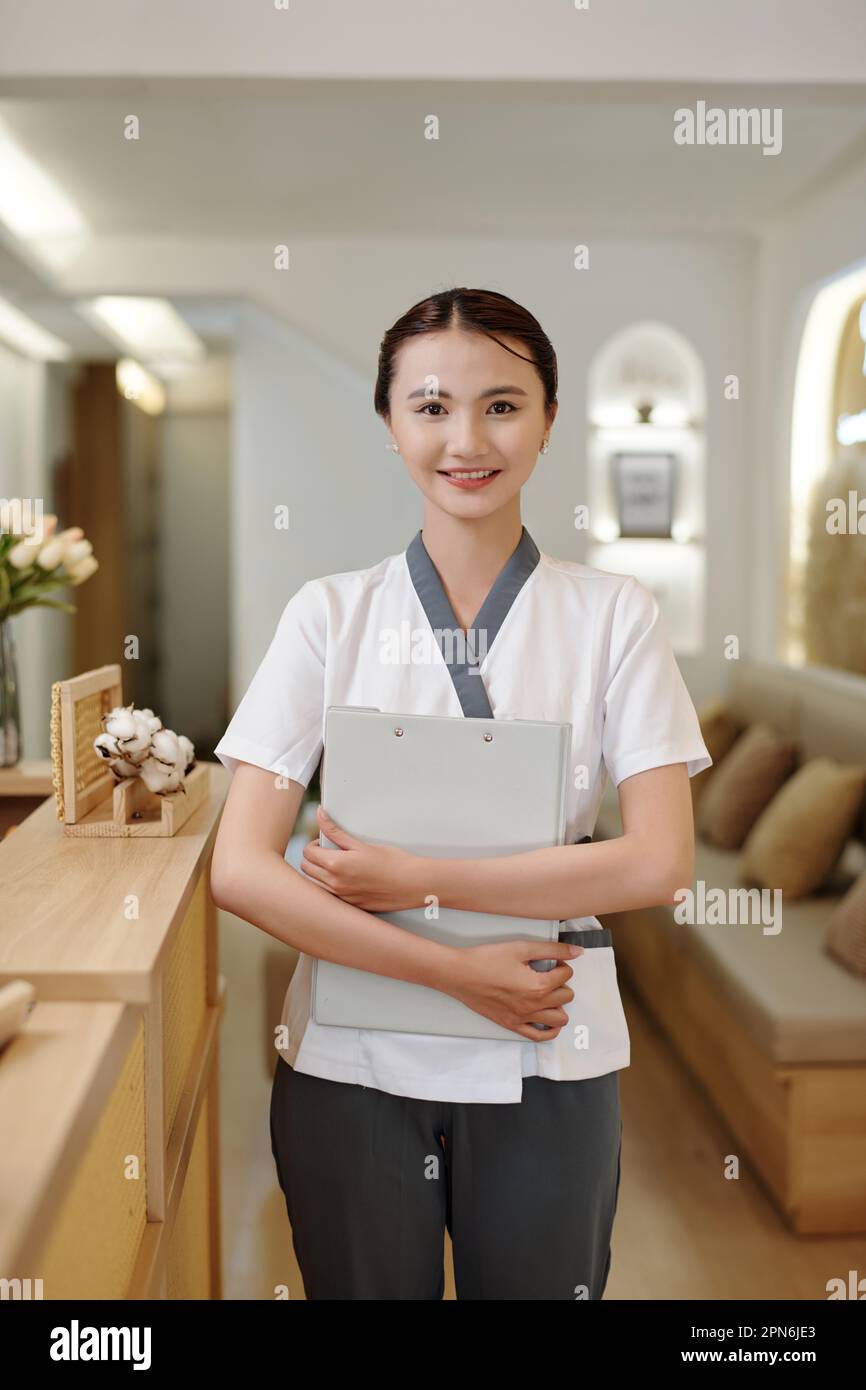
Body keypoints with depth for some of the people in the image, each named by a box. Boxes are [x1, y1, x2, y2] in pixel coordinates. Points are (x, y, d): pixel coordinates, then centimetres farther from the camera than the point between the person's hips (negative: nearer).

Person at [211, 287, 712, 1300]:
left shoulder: (614, 615, -3)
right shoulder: (331, 615, -3)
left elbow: (660, 862, -12)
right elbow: (240, 871, -10)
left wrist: (418, 881, -16)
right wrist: (455, 971, -16)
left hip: (545, 1066, 0)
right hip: (350, 1058, 1)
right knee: (368, 1283, 16)